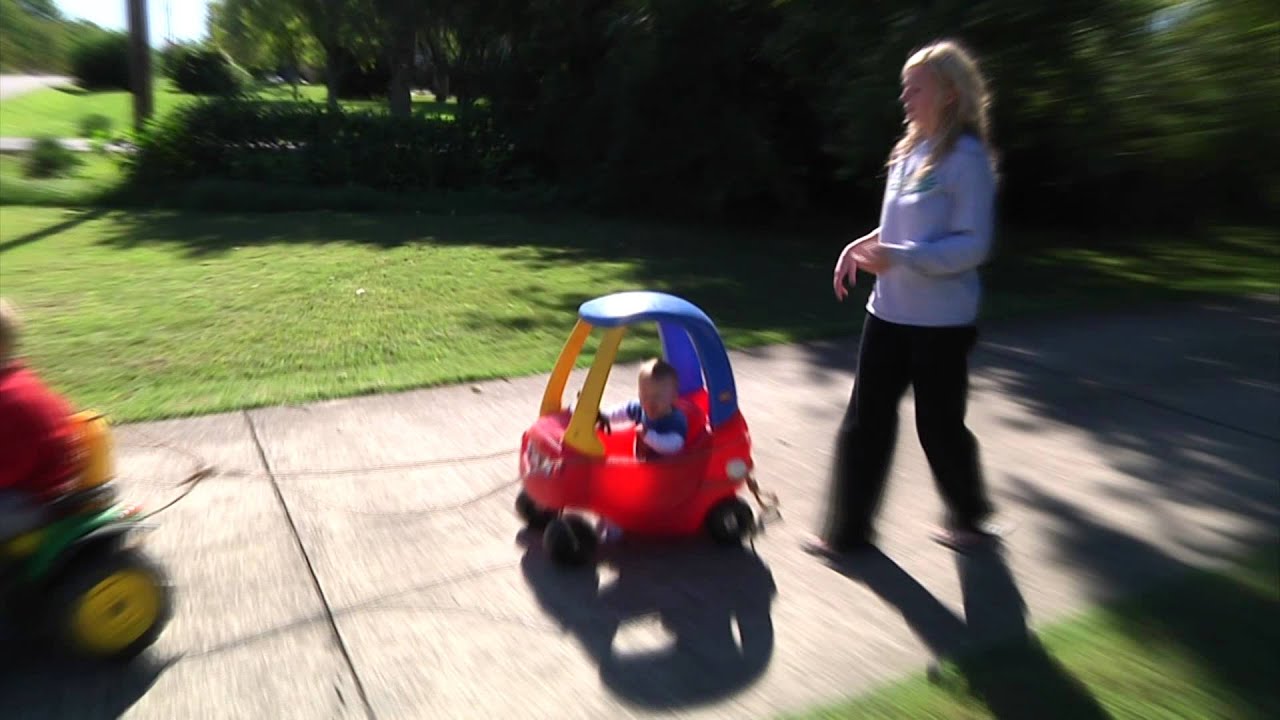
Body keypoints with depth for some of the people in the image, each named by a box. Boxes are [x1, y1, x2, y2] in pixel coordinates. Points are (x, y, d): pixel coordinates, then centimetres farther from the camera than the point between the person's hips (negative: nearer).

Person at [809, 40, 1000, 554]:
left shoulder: (966, 157, -12)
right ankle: (848, 530, 18)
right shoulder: (908, 151, 10)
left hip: (941, 320, -7)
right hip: (889, 311, 7)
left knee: (938, 424, 9)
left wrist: (898, 257, -27)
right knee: (865, 420, 6)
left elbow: (973, 245, -18)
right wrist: (865, 245, 1)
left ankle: (968, 517, 36)